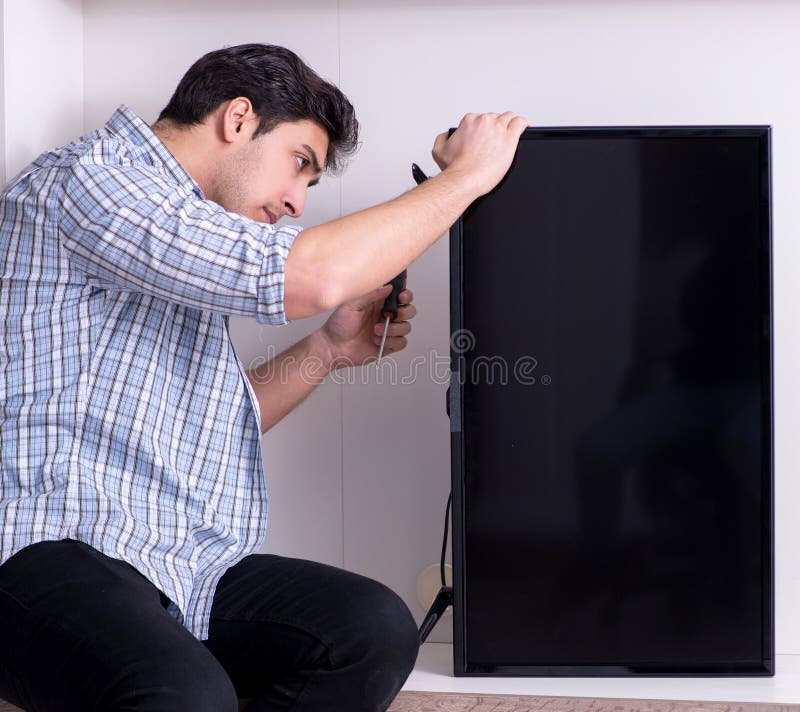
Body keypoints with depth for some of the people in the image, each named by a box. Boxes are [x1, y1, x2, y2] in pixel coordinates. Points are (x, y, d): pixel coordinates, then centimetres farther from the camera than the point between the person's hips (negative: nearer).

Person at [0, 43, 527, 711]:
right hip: (56, 550, -9)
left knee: (376, 627, -16)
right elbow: (308, 277, -19)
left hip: (185, 570, 9)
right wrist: (466, 174, -8)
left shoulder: (183, 242, 24)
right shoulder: (85, 177, -7)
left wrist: (328, 350, 15)